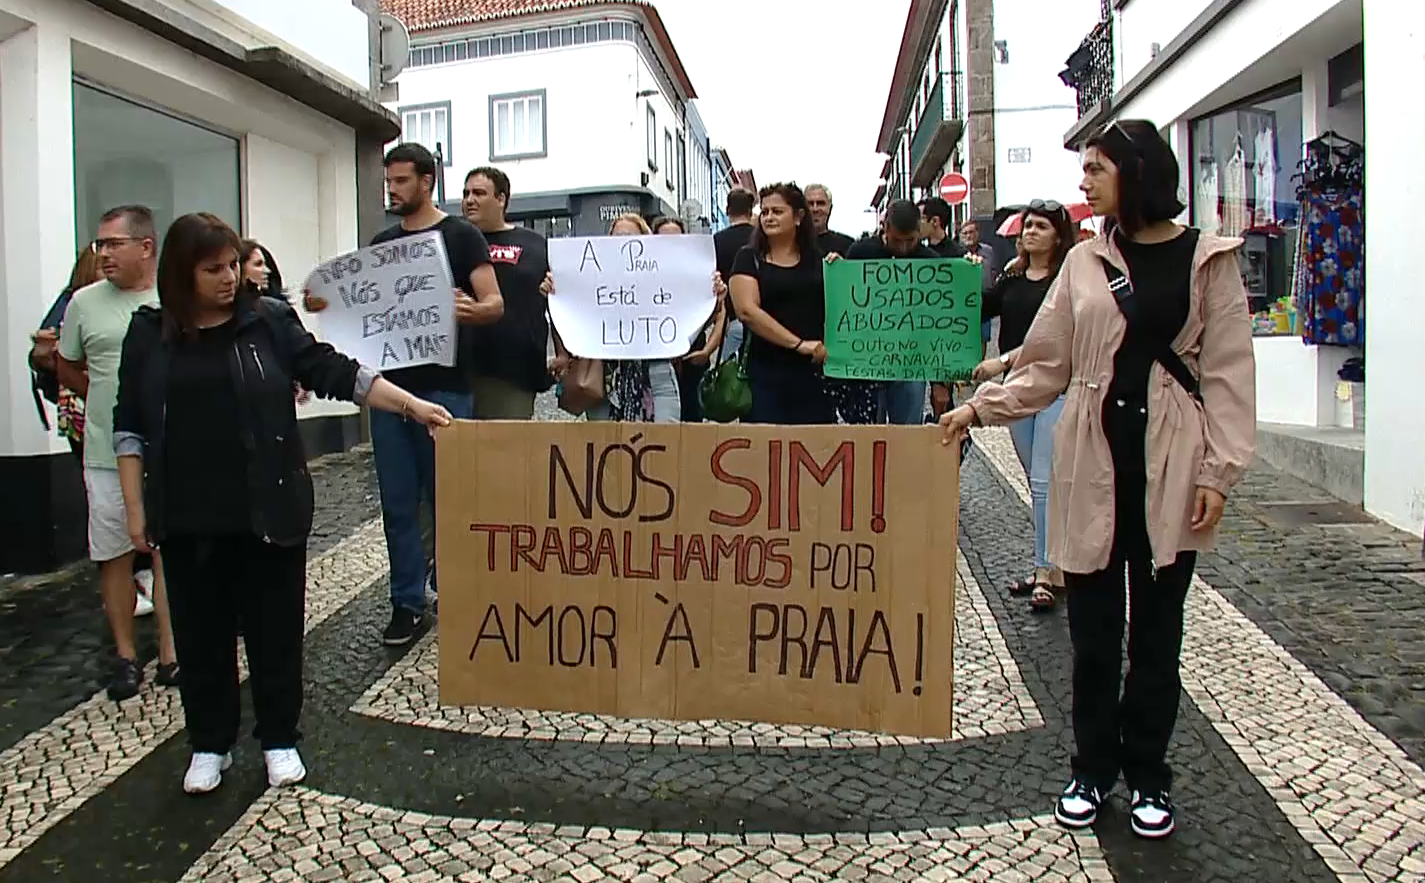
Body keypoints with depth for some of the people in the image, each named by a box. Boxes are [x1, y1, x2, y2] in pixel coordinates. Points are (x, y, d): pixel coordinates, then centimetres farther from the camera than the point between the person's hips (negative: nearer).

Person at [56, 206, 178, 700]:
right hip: (107, 453, 1)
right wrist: (110, 400, 7)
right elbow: (66, 369, 14)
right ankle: (126, 656, 19)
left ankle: (171, 654, 16)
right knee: (114, 553, 7)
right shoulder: (85, 301, 3)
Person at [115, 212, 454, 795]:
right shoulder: (149, 334, 3)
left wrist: (413, 405, -12)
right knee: (200, 632, 11)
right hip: (189, 516, 1)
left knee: (275, 627, 7)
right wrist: (136, 507, 2)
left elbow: (334, 372, -3)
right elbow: (131, 425, 6)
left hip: (270, 508, -1)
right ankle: (209, 745, 28)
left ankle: (279, 740, 24)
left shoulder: (269, 320, -1)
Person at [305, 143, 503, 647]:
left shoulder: (460, 236, 0)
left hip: (444, 388, -5)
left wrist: (471, 310, -29)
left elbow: (495, 304, -7)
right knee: (398, 501, 7)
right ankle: (407, 603, 16)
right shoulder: (381, 243, 16)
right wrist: (326, 304, -2)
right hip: (390, 384, 5)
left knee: (446, 497, 2)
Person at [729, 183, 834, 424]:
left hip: (815, 371, 3)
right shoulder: (749, 258, 3)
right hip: (767, 373, -2)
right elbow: (747, 311, -11)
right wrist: (798, 343, -16)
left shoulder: (817, 259, 12)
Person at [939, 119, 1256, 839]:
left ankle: (1148, 778, 26)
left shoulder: (1208, 259, 1)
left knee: (1155, 630, 9)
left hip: (1171, 464, -2)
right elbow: (1045, 365, 7)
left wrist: (1219, 471, -8)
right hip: (1094, 460, 2)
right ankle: (1093, 769, 25)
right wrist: (981, 406, -5)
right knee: (1093, 629, 8)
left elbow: (1228, 371, -2)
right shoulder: (1085, 262, 8)